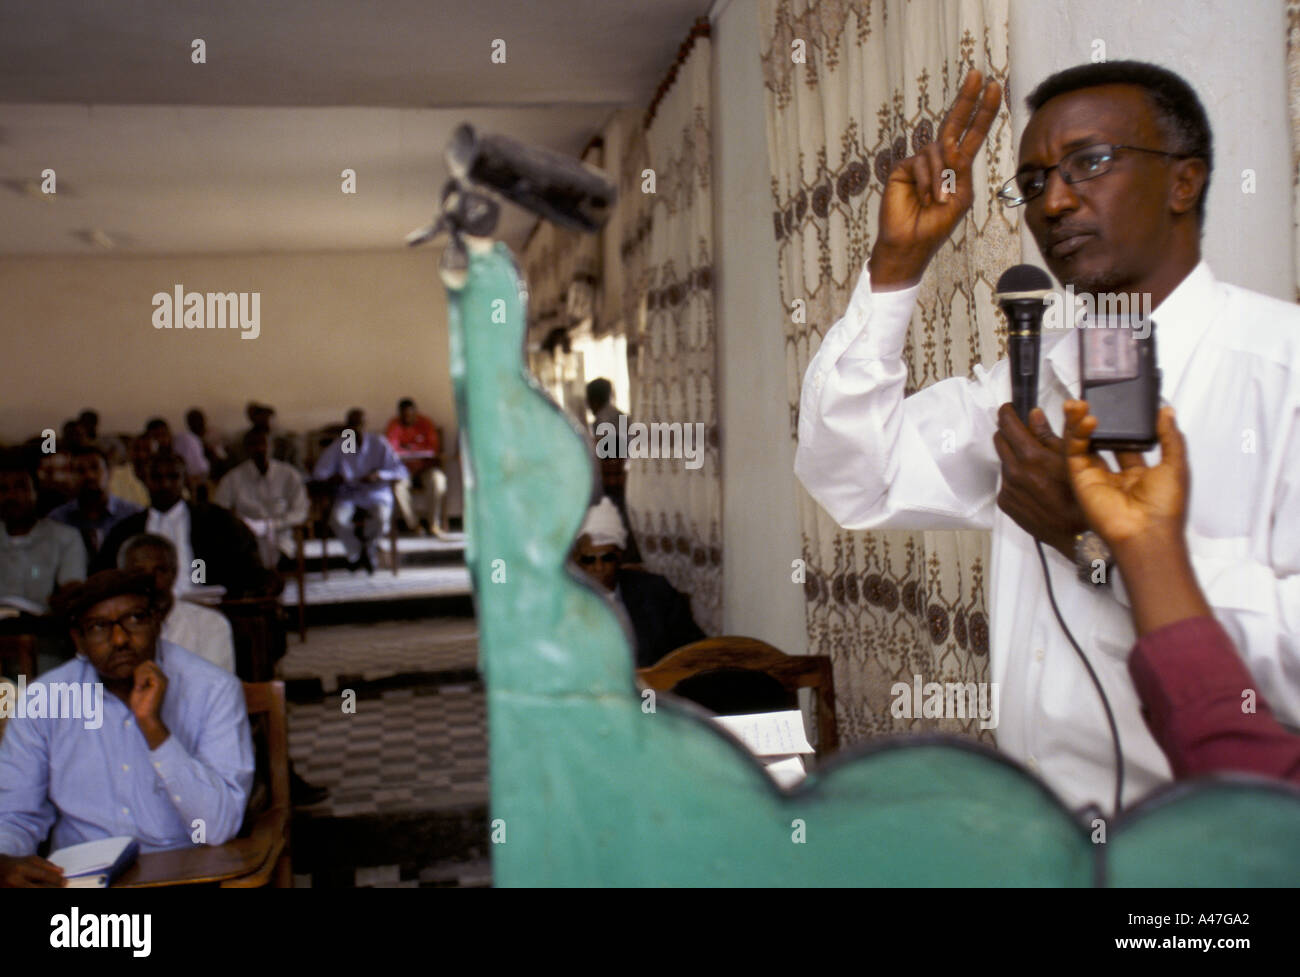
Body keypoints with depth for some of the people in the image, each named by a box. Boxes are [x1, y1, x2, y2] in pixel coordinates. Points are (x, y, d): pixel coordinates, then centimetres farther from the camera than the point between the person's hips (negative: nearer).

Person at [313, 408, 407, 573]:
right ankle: (355, 553, 1)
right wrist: (335, 478, -22)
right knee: (336, 519, -30)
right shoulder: (337, 446, -3)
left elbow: (400, 472, -8)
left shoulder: (379, 445, -5)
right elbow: (319, 473, -2)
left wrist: (379, 475, -25)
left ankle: (369, 548, 2)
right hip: (348, 496, 1)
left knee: (381, 518, -34)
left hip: (376, 494, -1)